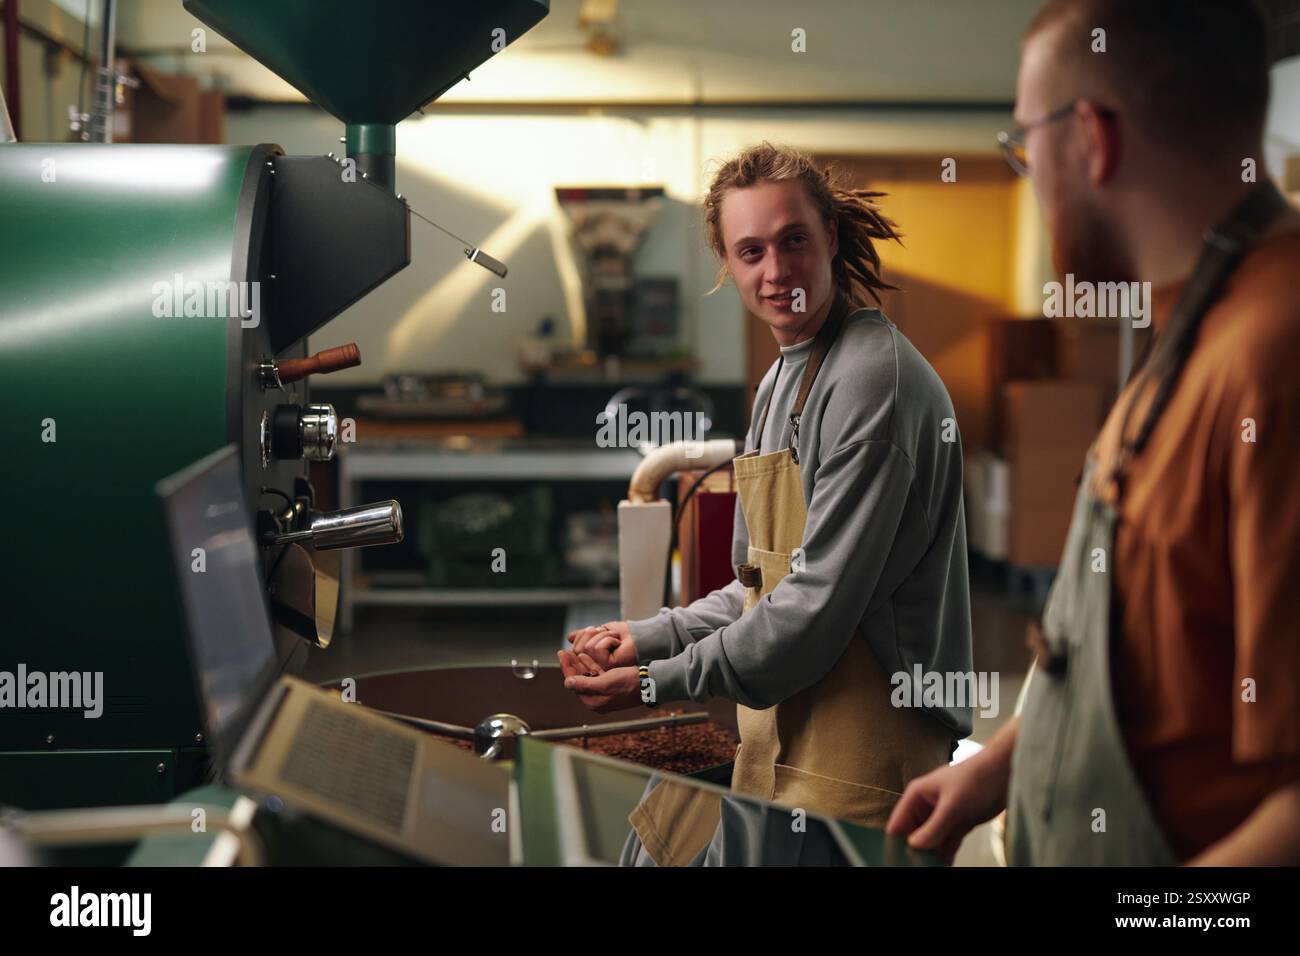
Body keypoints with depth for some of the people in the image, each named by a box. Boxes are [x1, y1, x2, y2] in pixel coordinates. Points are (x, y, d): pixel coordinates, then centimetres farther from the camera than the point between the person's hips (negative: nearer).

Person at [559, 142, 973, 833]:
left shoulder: (873, 377, -16)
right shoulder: (778, 385, 15)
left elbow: (819, 602, -20)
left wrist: (660, 682, -12)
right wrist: (648, 638, 9)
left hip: (860, 767, -9)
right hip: (779, 748, 9)